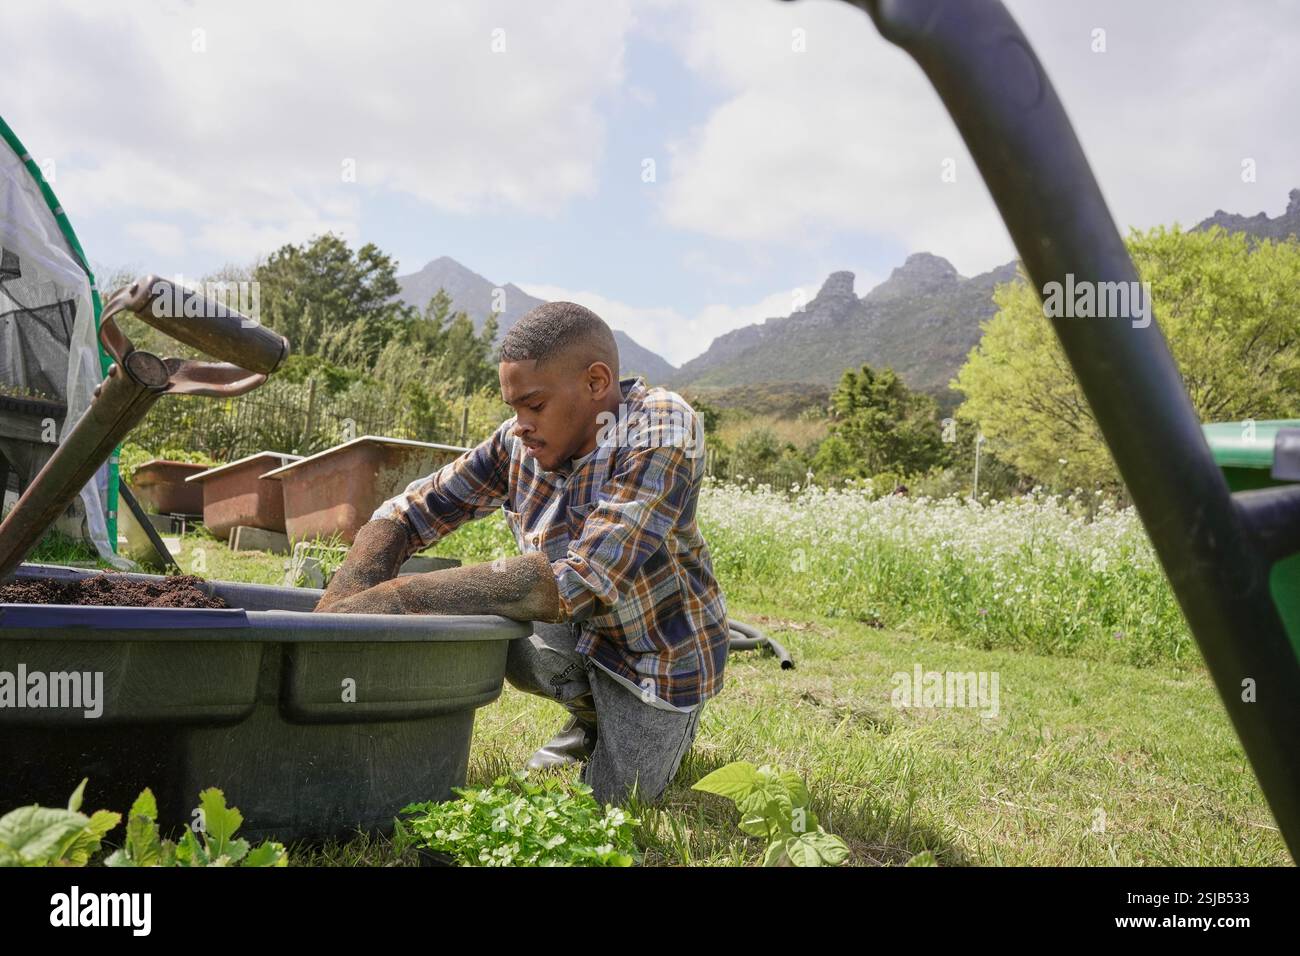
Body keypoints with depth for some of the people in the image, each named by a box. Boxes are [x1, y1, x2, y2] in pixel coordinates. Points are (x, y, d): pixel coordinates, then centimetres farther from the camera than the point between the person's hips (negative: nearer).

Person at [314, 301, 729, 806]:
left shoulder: (661, 433, -31)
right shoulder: (519, 442, -15)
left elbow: (578, 583, -40)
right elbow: (405, 514, -10)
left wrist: (400, 596, -42)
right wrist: (336, 613, -30)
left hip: (657, 649, -5)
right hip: (576, 630, 5)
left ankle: (670, 726, 28)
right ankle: (589, 717, 11)